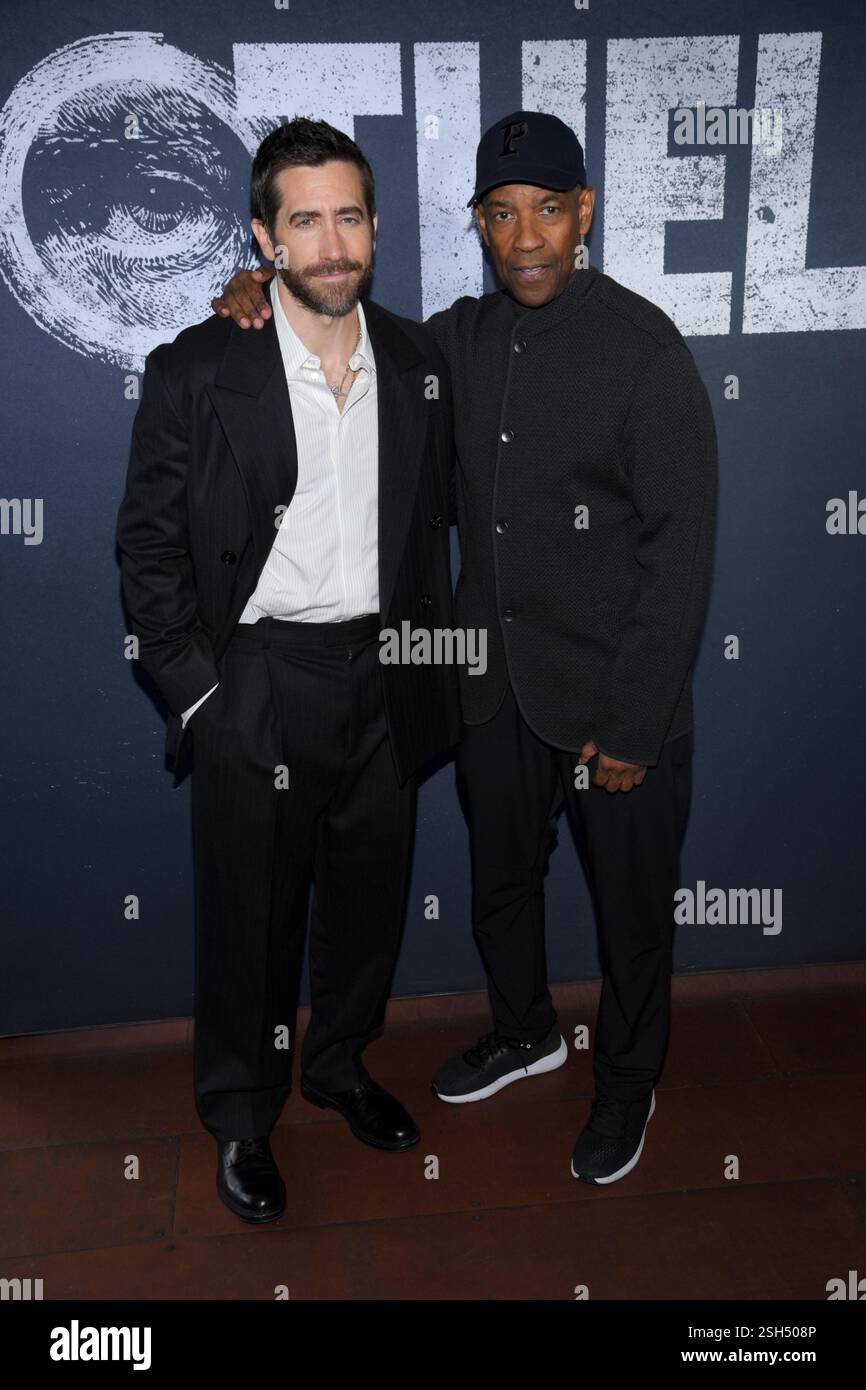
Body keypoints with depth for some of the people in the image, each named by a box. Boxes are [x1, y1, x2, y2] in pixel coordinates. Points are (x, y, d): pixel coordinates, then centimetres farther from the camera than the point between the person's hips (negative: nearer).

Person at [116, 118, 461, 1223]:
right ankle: (240, 1118, 34)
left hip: (384, 683, 4)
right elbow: (148, 544, -5)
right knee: (249, 918, 10)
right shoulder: (197, 371, -9)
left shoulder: (417, 362, 3)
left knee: (369, 897, 19)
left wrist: (430, 655, 8)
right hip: (258, 686, -3)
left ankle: (339, 1063, 45)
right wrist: (196, 692, -9)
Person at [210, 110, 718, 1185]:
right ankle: (525, 1033, 50)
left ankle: (627, 1081, 40)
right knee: (500, 879, 23)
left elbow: (680, 551, -16)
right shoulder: (461, 339, 1)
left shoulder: (644, 351, -15)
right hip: (495, 689, 5)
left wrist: (634, 723, -17)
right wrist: (263, 297, -3)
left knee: (630, 907, 14)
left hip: (616, 700, -5)